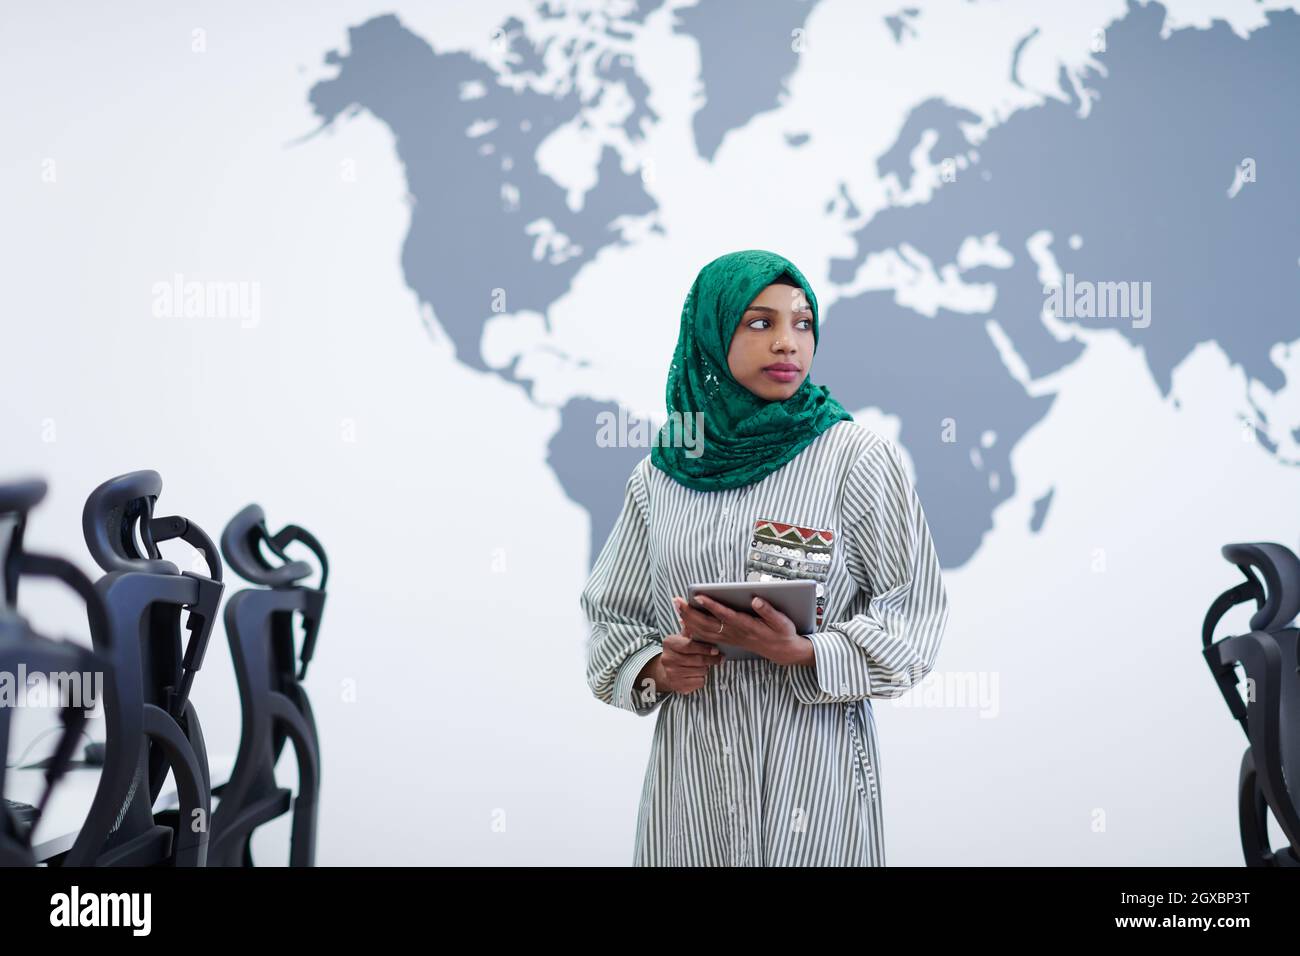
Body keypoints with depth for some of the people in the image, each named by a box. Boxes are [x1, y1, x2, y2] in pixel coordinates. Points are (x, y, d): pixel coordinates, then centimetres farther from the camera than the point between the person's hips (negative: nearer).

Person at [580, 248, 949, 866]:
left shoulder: (859, 457, -4)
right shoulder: (659, 477, 6)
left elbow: (912, 613, -5)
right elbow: (612, 613, 12)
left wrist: (803, 654, -20)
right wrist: (653, 670, -8)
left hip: (813, 763, -2)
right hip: (690, 769, 3)